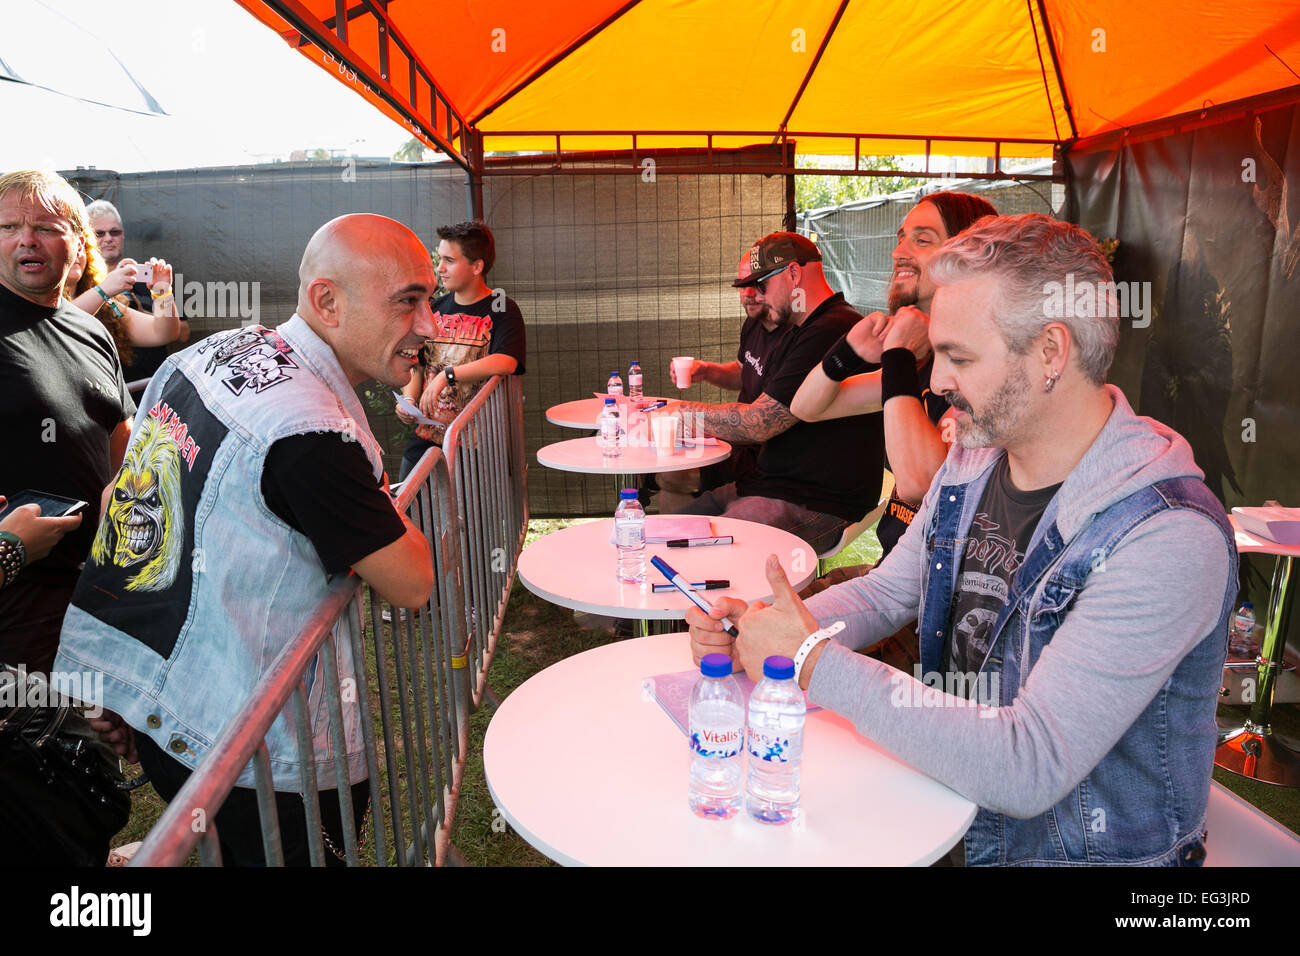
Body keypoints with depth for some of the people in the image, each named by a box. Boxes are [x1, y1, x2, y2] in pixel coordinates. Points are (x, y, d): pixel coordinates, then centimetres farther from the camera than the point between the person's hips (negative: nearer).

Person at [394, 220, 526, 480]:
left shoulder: (502, 310, -6)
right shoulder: (435, 310, 12)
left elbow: (506, 363, -23)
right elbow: (417, 365, 18)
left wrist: (447, 375, -23)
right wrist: (409, 399, -1)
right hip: (426, 437, 5)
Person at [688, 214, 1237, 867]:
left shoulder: (1169, 539, -27)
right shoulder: (972, 460, -2)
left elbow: (1028, 770, -31)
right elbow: (886, 593, 9)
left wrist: (814, 661, -29)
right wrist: (757, 627, -9)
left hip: (1076, 849, -6)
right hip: (948, 802, 6)